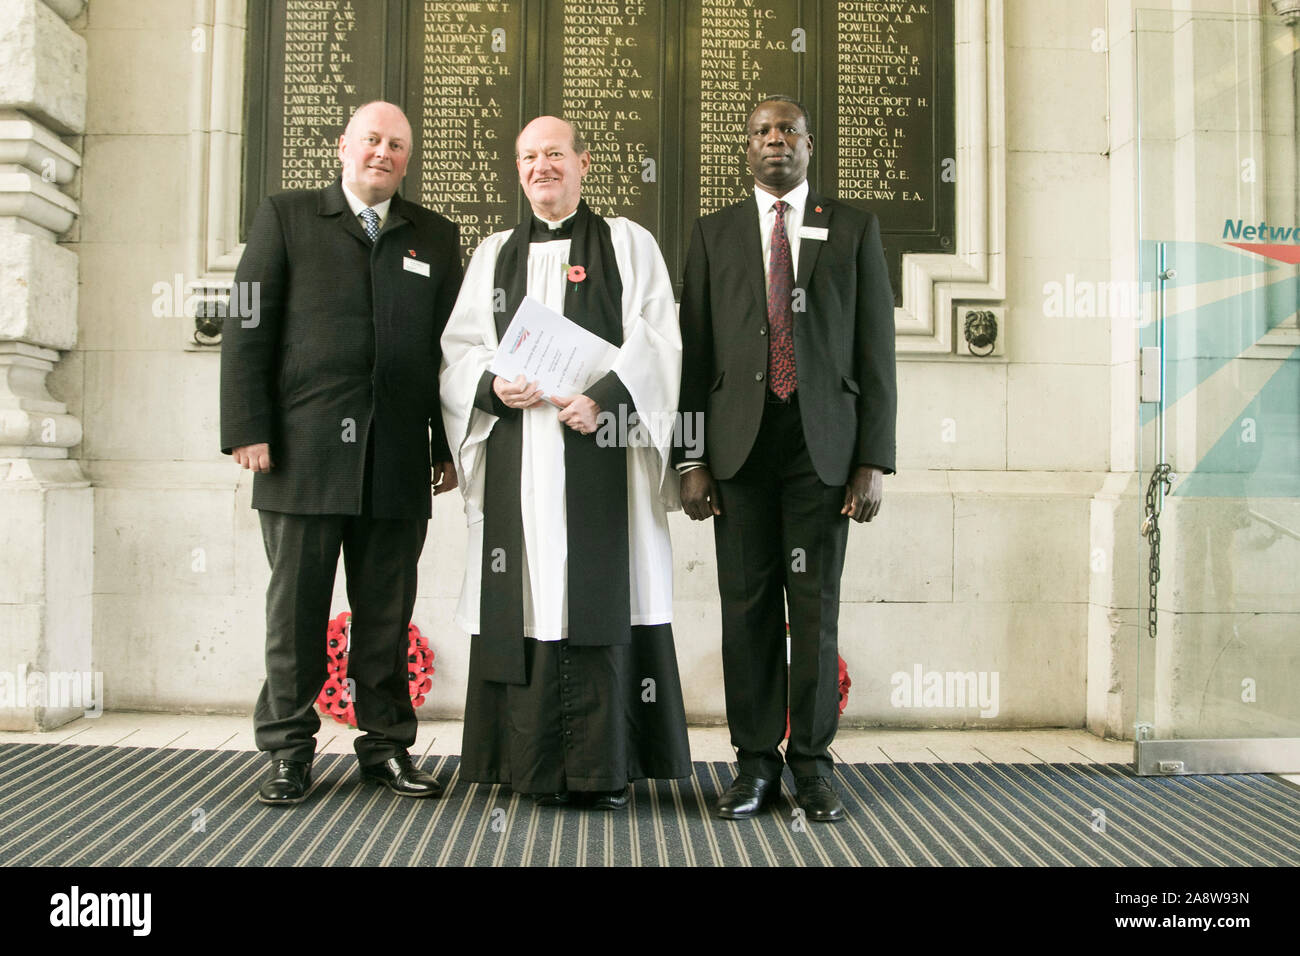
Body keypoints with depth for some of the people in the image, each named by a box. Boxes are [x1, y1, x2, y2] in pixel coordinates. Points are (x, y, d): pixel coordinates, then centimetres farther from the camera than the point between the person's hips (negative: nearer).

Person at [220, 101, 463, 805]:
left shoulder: (436, 237, 15)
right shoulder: (285, 217, 10)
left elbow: (451, 345, 12)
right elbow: (247, 328, 3)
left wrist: (449, 446, 6)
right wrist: (249, 429, -7)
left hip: (397, 460, 2)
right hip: (304, 453, -1)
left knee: (387, 613, 6)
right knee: (296, 609, 4)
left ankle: (386, 746, 18)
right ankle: (288, 751, 15)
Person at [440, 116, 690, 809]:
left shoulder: (627, 243, 11)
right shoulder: (494, 254, 20)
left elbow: (656, 341, 0)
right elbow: (458, 347, 14)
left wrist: (603, 396, -16)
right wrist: (494, 385, -8)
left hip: (601, 449, -2)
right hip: (517, 456, 3)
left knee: (600, 596, -4)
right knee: (527, 597, 0)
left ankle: (603, 767, 3)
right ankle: (537, 767, 7)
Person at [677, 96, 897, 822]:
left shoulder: (854, 229, 9)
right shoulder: (715, 234, 11)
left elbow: (876, 351, 4)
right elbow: (695, 352, 7)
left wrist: (874, 461, -3)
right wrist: (691, 461, 0)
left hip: (823, 441, -1)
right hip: (741, 441, 1)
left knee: (816, 605, 3)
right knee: (748, 605, 3)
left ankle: (813, 761, 15)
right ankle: (756, 761, 14)